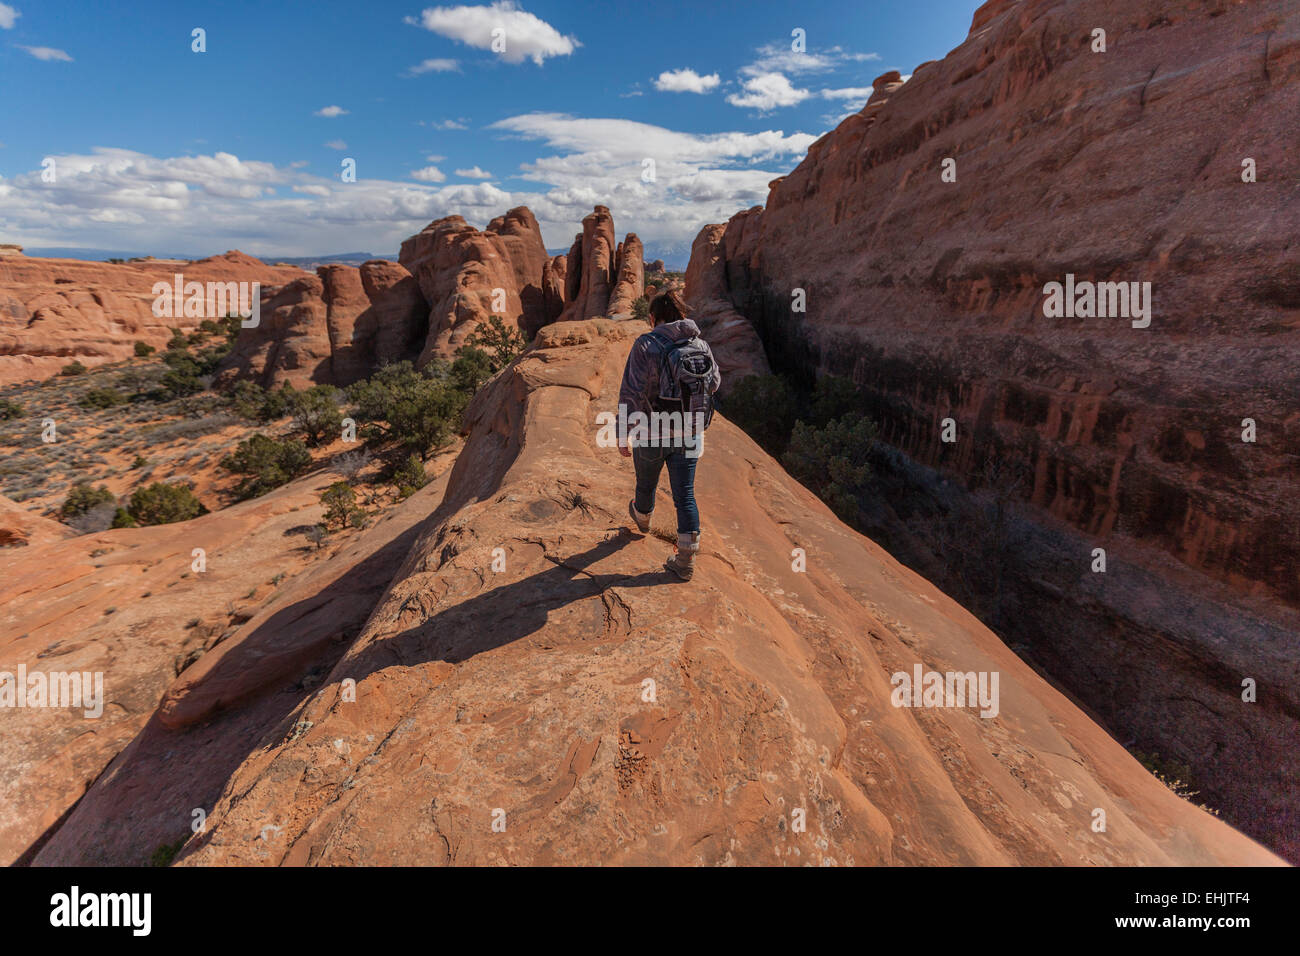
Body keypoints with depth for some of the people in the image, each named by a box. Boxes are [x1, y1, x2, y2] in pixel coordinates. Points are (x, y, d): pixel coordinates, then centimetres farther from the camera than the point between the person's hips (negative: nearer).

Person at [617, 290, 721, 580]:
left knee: (646, 483, 24)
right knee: (685, 494, 8)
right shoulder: (701, 344, 0)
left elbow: (631, 391, -19)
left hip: (653, 434, -3)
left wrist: (623, 432, -14)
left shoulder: (646, 345, -14)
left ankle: (642, 518, 56)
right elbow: (714, 381, 16)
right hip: (690, 436, 3)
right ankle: (686, 561, 9)